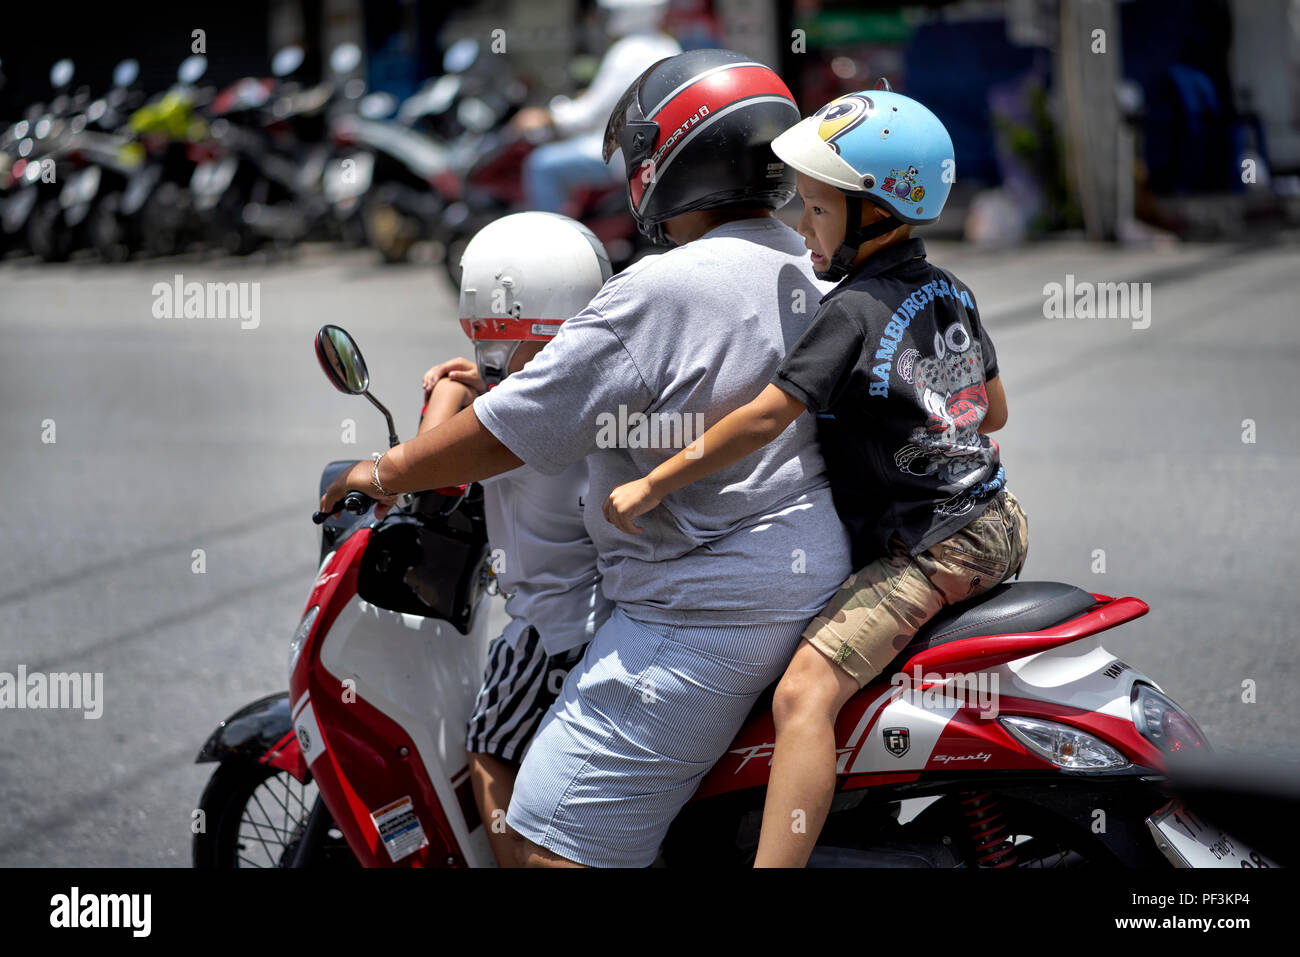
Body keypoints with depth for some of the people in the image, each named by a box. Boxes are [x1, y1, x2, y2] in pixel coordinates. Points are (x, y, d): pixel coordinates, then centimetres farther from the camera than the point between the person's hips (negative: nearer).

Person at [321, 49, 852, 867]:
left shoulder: (660, 292, -17)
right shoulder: (810, 275, 11)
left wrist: (387, 473, 3)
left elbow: (515, 430, -14)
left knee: (555, 842, -10)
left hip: (707, 608, -10)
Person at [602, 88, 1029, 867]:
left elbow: (765, 419, -21)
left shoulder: (855, 311, -13)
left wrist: (652, 487, -16)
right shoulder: (952, 292, 11)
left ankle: (776, 861, -36)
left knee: (805, 694, -22)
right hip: (995, 519, 10)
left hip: (928, 553, -10)